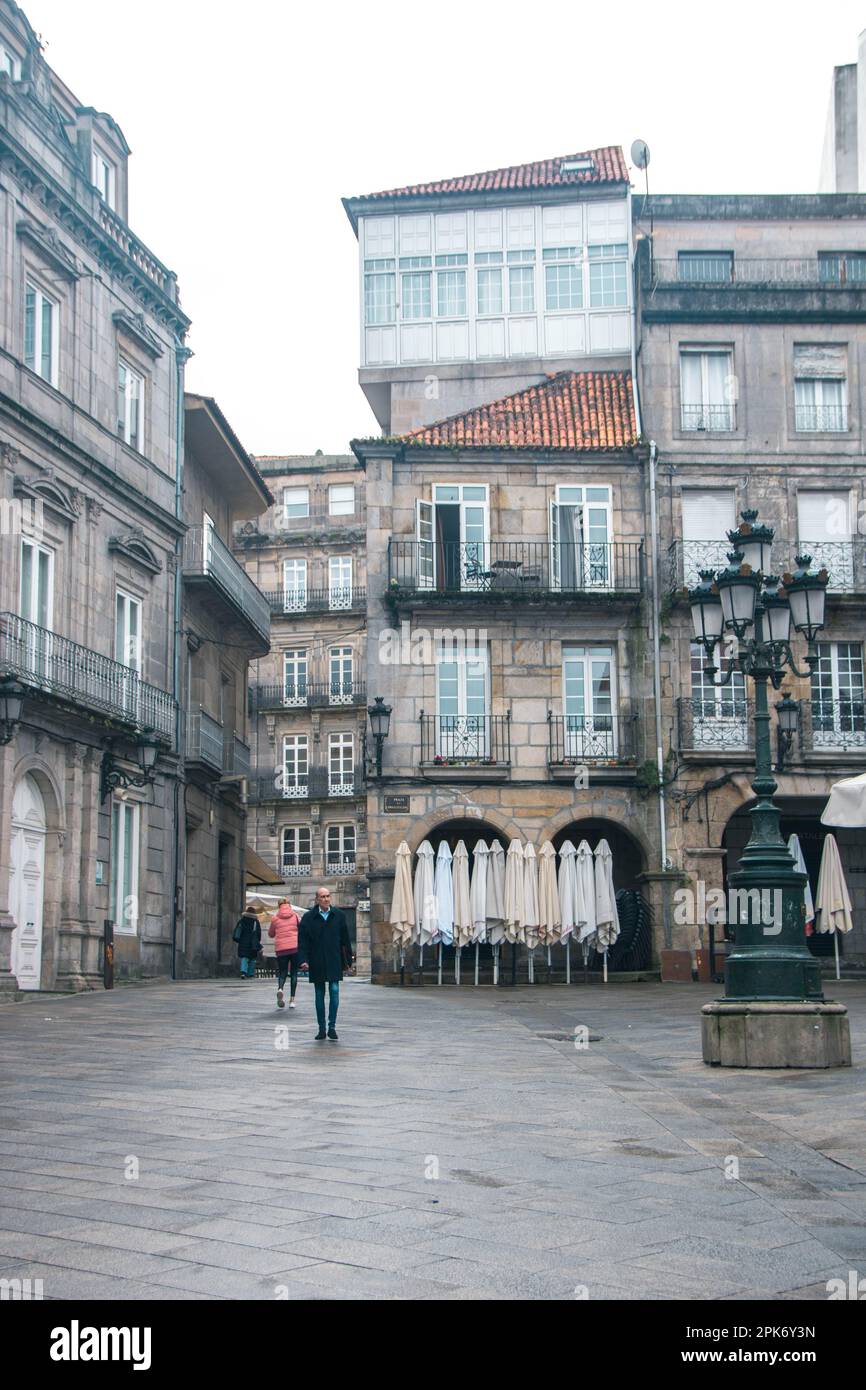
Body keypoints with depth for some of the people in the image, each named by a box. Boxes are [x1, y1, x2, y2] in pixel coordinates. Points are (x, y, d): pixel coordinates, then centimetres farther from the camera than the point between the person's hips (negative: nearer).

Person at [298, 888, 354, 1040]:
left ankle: (332, 1027, -1)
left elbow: (345, 940, 8)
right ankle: (321, 1029, 14)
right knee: (319, 995, 7)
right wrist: (304, 959, -11)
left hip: (334, 961, 0)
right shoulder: (308, 917, 0)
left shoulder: (338, 916, 5)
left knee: (334, 992, -8)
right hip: (317, 963, 0)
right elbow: (302, 940, -1)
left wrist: (348, 960, 8)